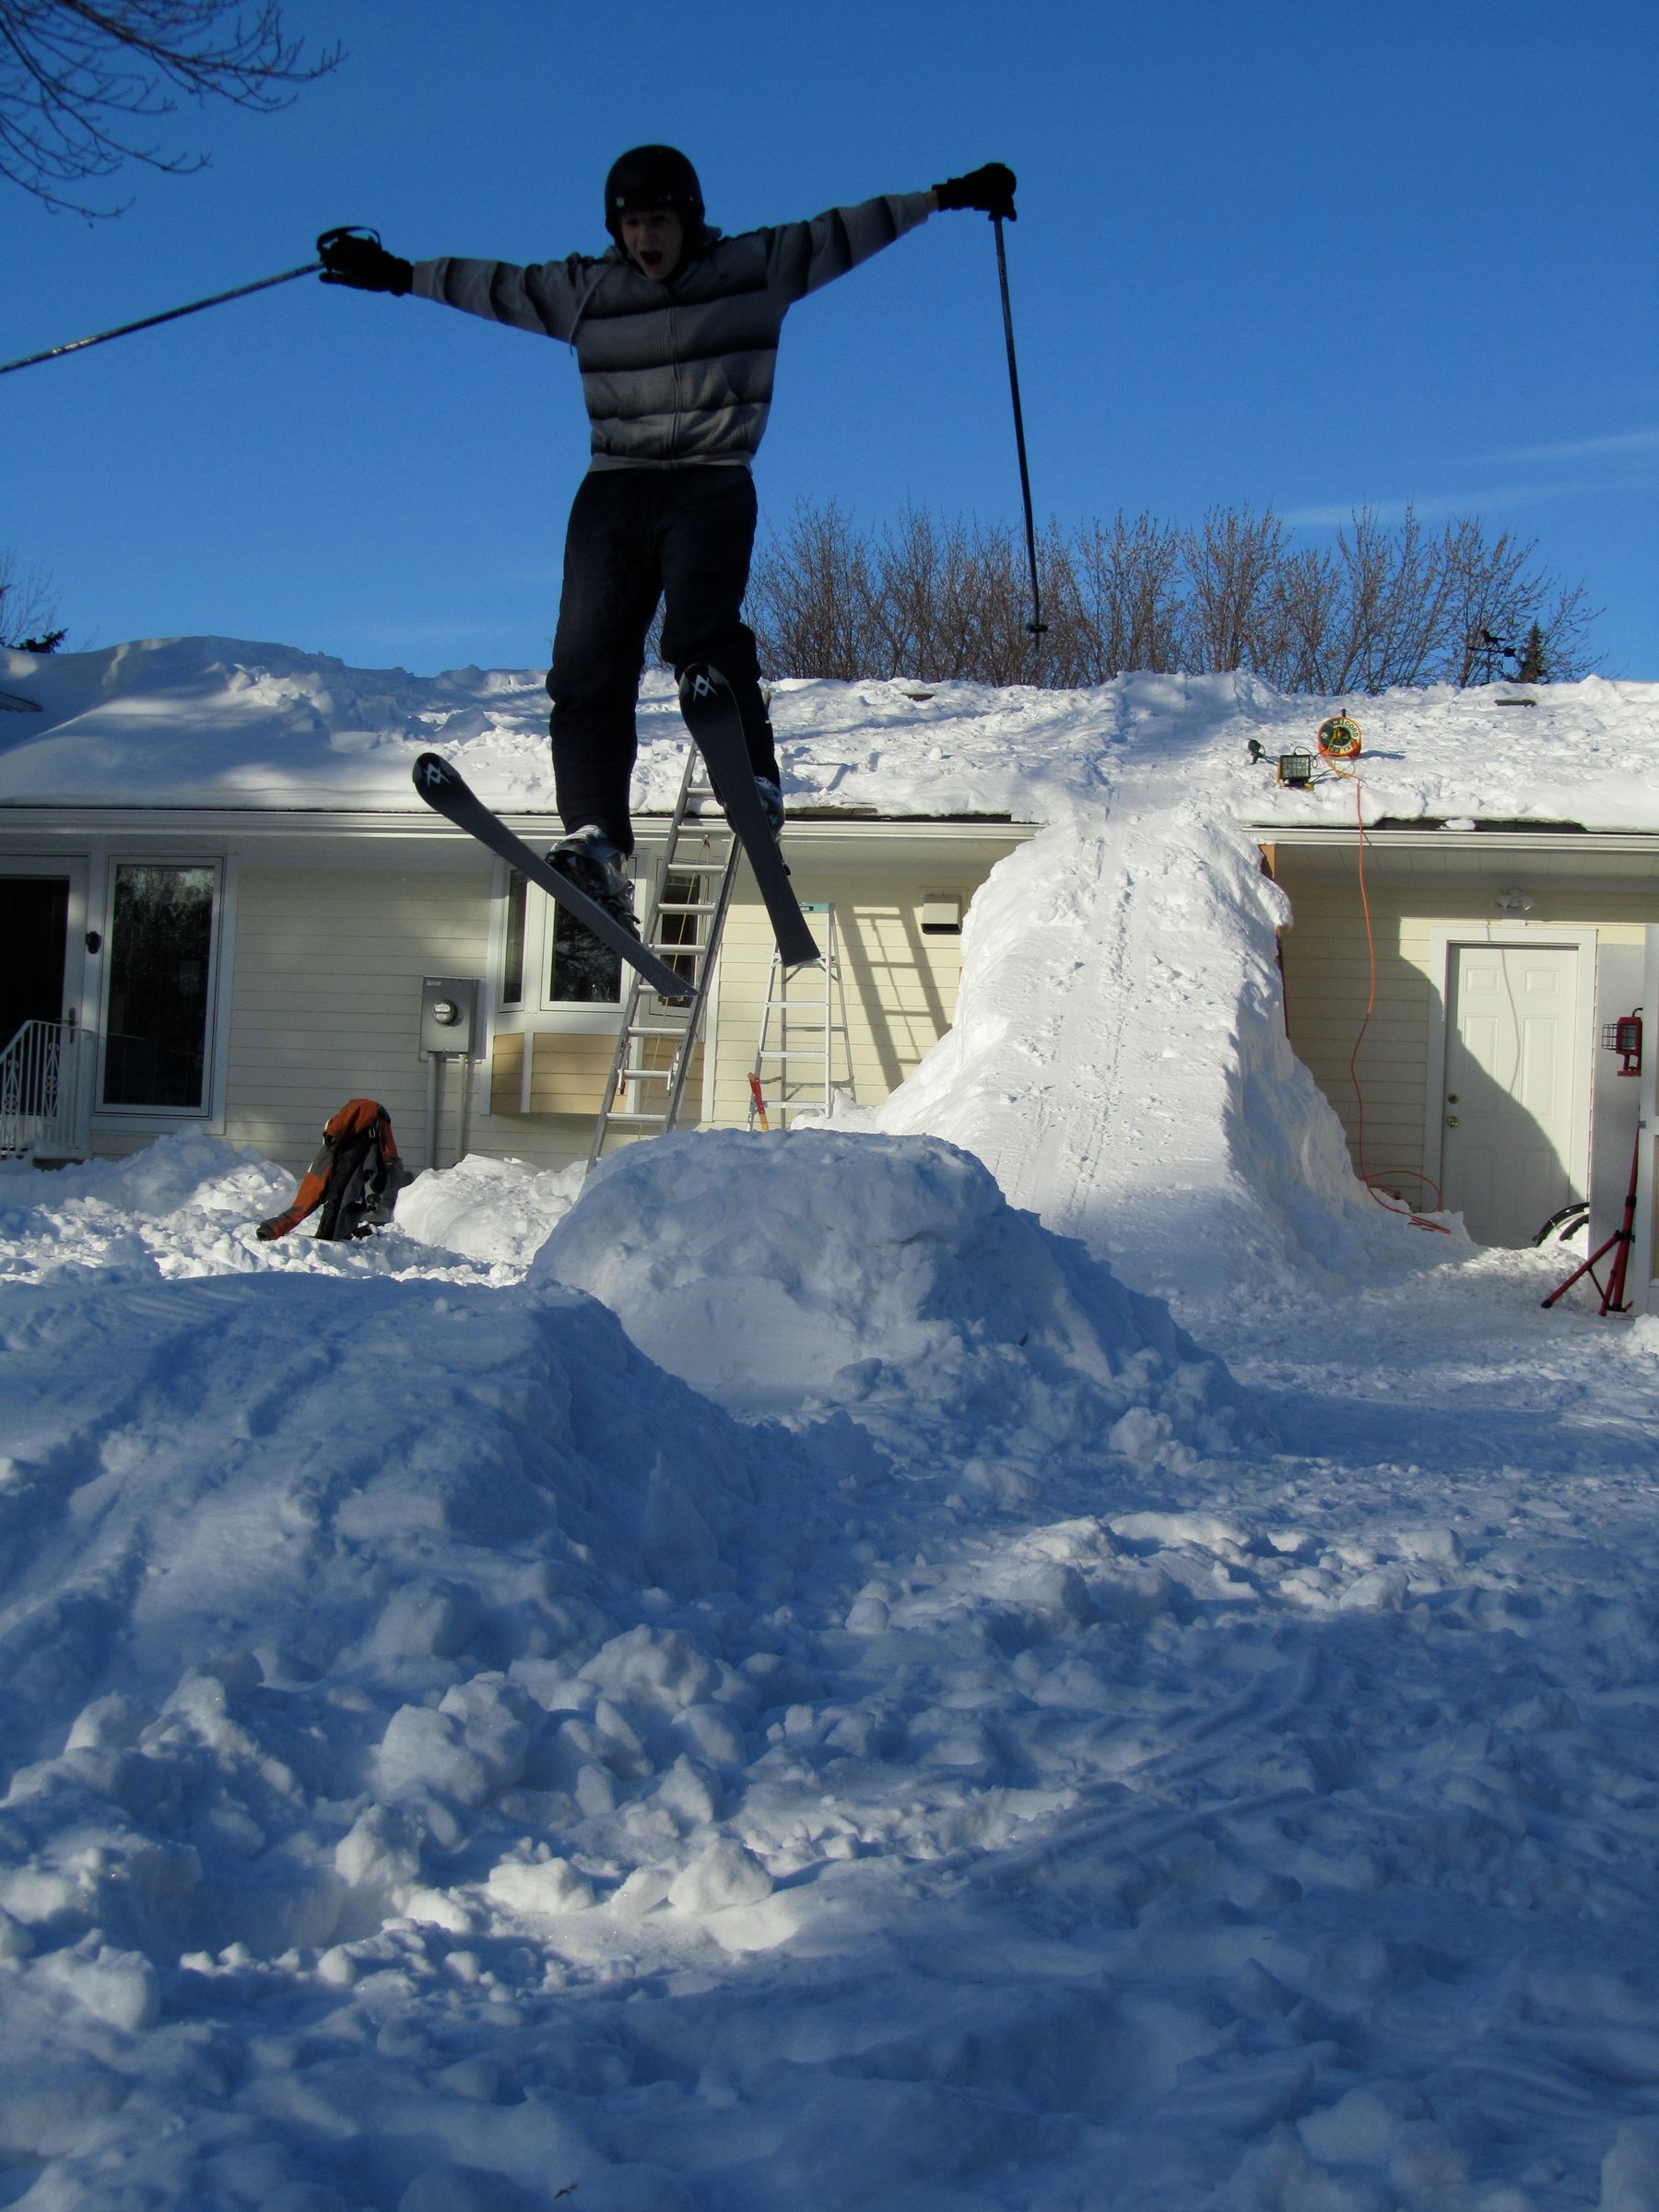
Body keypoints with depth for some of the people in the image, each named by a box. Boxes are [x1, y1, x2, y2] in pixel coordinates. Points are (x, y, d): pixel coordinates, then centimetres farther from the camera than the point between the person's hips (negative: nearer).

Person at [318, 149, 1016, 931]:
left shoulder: (758, 267, 9)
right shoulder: (582, 291, 14)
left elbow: (848, 232, 11)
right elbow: (489, 283, 24)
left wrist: (949, 196, 9)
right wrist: (395, 274, 26)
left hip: (713, 480, -3)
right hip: (614, 486, 3)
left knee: (700, 631, -28)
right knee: (587, 663, -11)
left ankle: (753, 781, -25)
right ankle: (596, 840, -15)